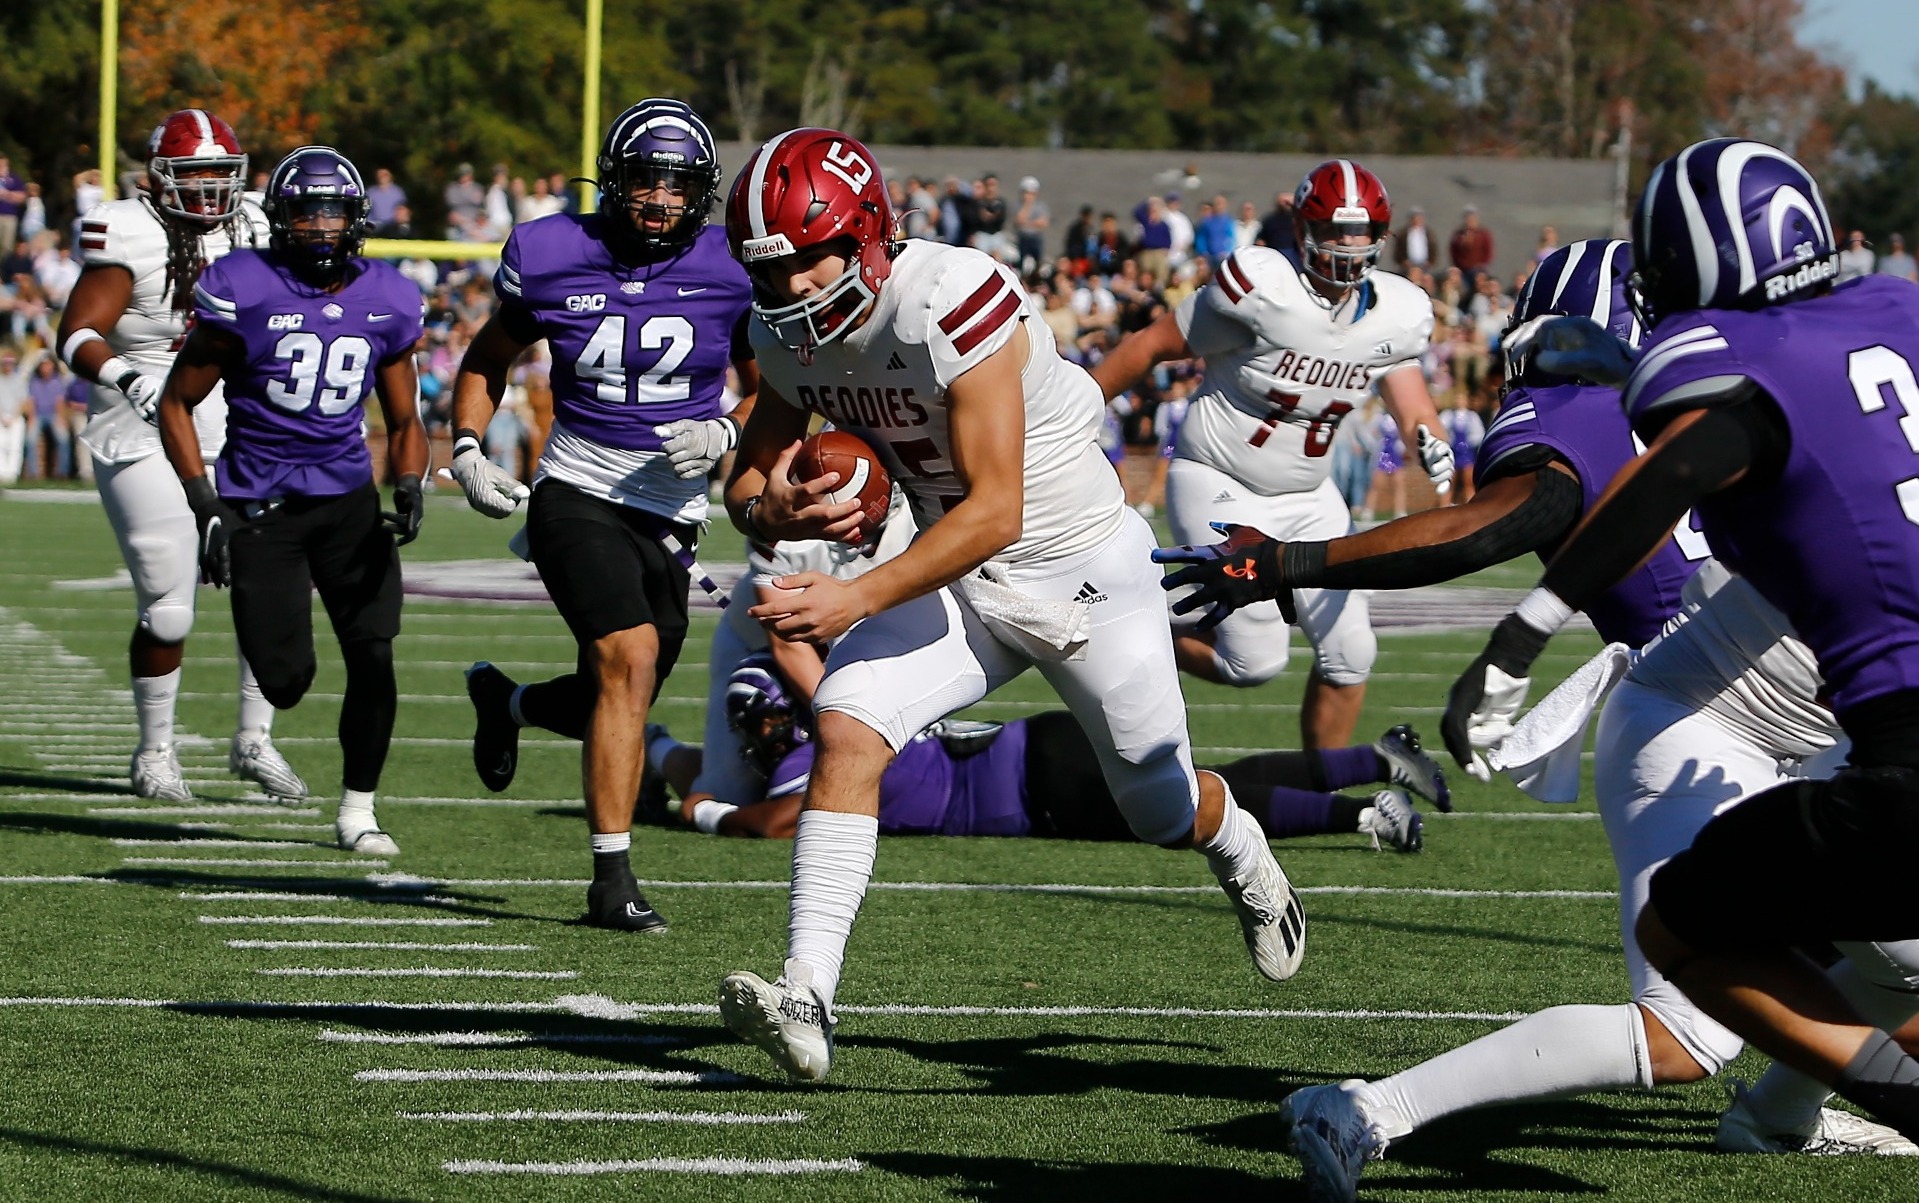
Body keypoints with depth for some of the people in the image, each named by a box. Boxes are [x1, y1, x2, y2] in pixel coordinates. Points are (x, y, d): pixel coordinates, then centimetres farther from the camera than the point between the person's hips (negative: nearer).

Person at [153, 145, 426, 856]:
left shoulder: (386, 303, 2)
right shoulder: (243, 292, -10)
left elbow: (404, 421, 13)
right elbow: (177, 402, -3)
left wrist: (408, 489, -7)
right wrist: (207, 507, -11)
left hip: (347, 498, 3)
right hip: (259, 501, -3)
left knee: (373, 656, -9)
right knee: (286, 681, -9)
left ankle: (357, 810, 7)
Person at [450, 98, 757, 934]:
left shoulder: (731, 275, -3)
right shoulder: (554, 259, -4)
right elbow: (486, 361, 13)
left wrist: (724, 434, -11)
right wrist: (467, 452, -2)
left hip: (671, 514, 3)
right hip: (577, 495, -3)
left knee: (616, 702, 6)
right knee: (632, 656, -23)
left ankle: (507, 703, 42)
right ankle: (613, 879, -18)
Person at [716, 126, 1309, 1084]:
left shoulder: (955, 306, -32)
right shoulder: (790, 333, -9)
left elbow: (996, 511, -33)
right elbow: (750, 473, 1)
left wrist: (859, 598, -39)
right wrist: (771, 511, -24)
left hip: (1083, 569, -5)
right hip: (959, 577, 5)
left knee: (1162, 811, 10)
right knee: (847, 724, -21)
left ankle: (1241, 855, 49)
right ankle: (807, 995, -26)